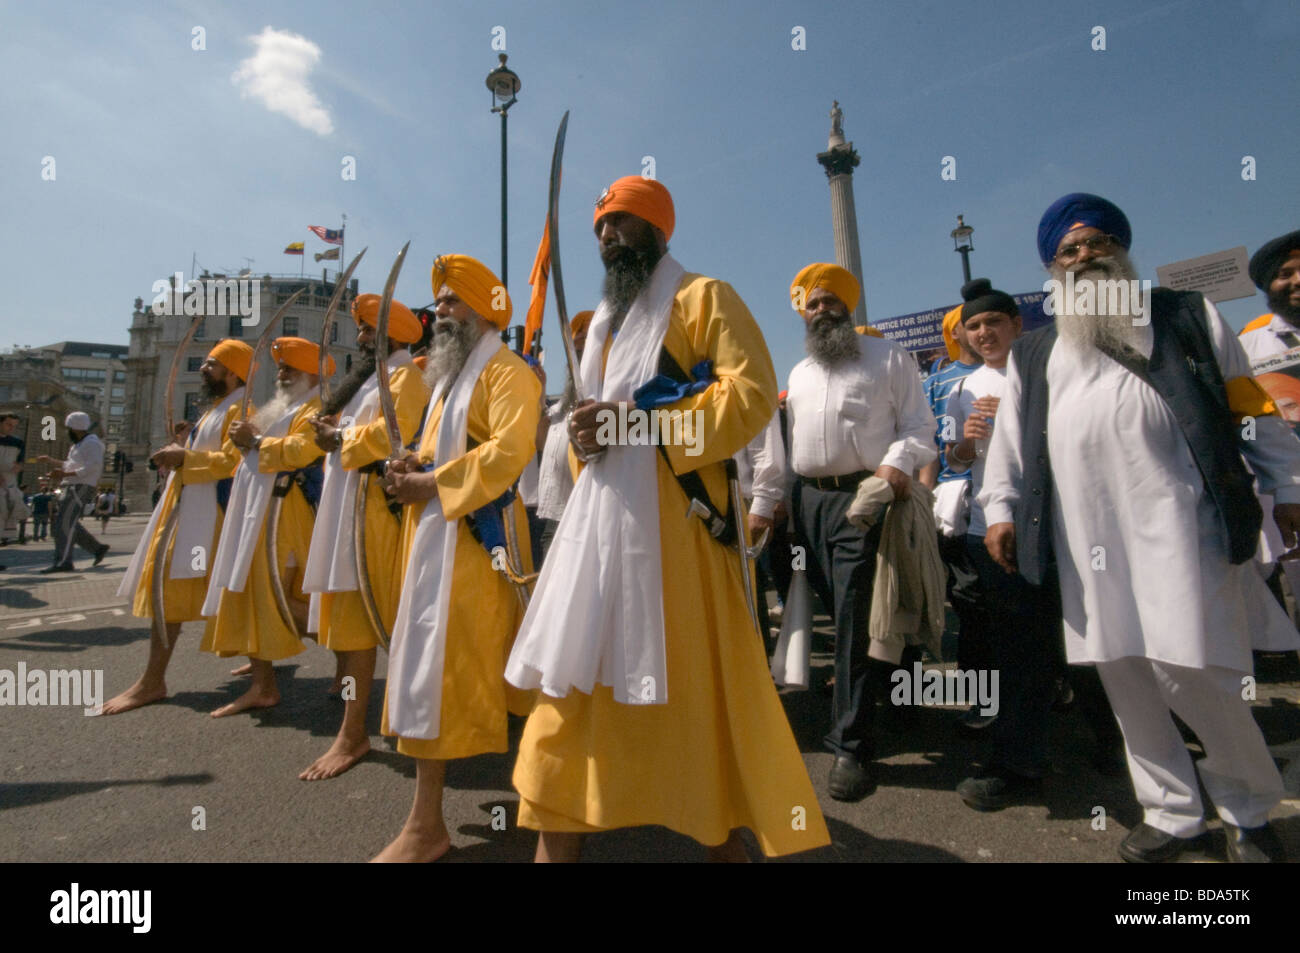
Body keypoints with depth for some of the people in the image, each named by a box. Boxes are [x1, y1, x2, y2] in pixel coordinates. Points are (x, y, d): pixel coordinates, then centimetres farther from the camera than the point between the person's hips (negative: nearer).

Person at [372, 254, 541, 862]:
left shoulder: (506, 371, -8)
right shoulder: (450, 375, 23)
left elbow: (509, 451, -22)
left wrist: (431, 484, -18)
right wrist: (414, 465, 2)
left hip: (472, 534, -10)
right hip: (437, 529, 10)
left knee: (438, 656, -9)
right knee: (448, 655, 16)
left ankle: (426, 824, 3)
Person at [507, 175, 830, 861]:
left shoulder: (704, 298, 3)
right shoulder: (603, 322, 25)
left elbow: (753, 392, -11)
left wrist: (639, 419, -16)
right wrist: (581, 435, 4)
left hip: (675, 519, -7)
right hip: (600, 520, 7)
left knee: (693, 683, 0)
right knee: (574, 677, 7)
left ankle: (727, 839, 21)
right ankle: (555, 843, 21)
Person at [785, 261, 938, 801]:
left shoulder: (887, 358, 8)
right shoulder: (799, 373, 24)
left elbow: (919, 424, 2)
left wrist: (897, 462, -18)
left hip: (863, 498, -5)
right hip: (809, 501, 5)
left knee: (855, 620, -9)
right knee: (846, 613, 9)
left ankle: (851, 746, -1)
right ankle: (889, 690, 29)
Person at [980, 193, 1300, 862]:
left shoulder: (1188, 318, 13)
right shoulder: (1034, 355, 17)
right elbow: (1011, 436, 13)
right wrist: (1001, 507, 4)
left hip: (1177, 523, -2)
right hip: (1089, 538, 3)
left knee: (1192, 674, -5)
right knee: (1124, 681, 7)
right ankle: (1172, 814, 24)